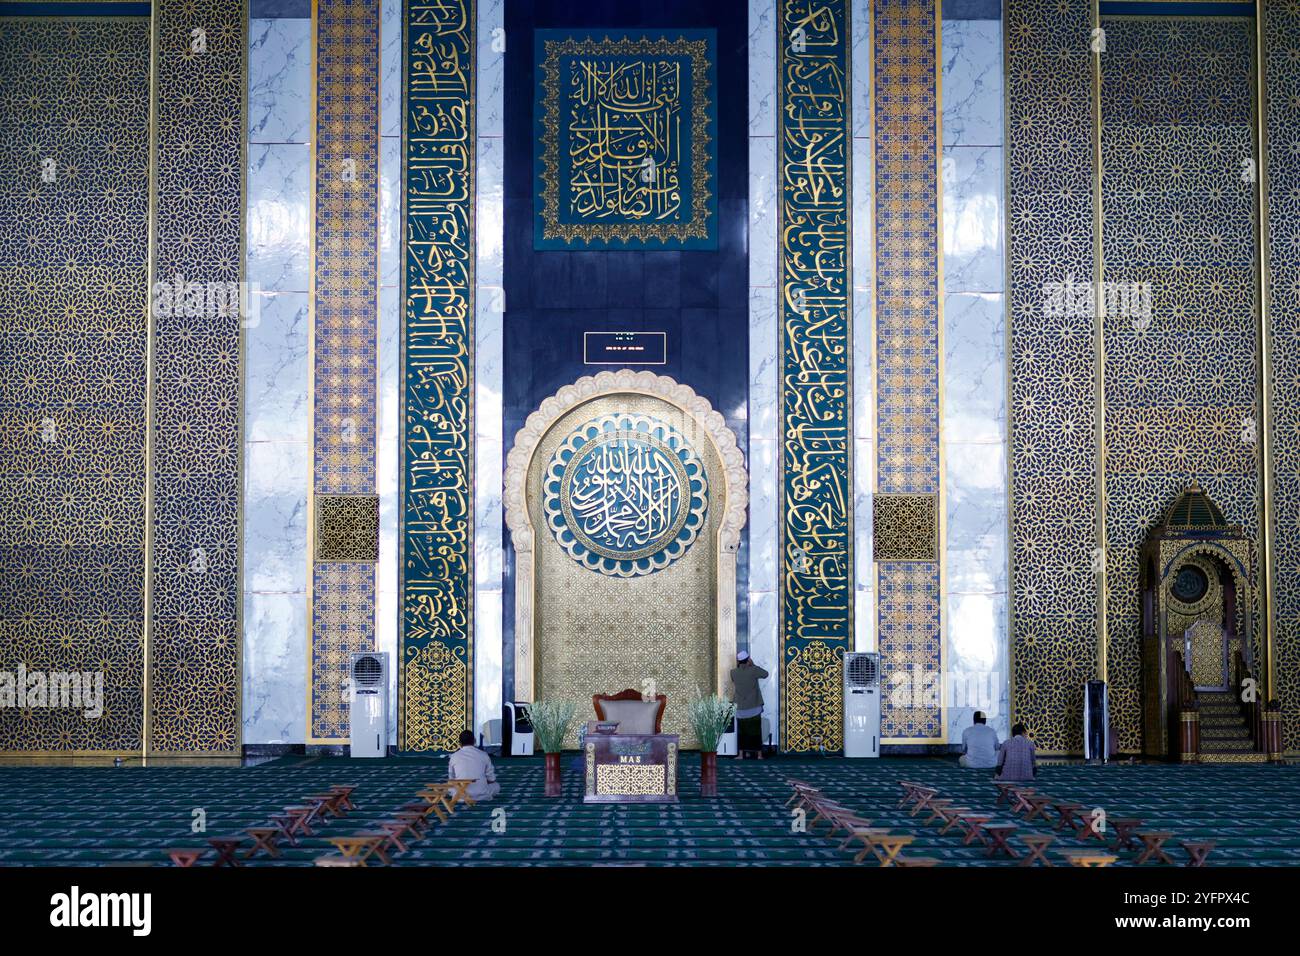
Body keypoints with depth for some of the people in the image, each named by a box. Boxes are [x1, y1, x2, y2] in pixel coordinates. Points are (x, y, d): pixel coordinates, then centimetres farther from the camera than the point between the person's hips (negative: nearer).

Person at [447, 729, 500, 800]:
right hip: (481, 794, 1)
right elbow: (491, 779, 6)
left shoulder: (454, 756, 1)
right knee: (496, 786, 30)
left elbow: (451, 779, 11)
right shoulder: (483, 755, -1)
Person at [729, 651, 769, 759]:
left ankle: (741, 754, 8)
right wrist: (753, 665, 8)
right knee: (756, 731, 6)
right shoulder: (753, 670, -10)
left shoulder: (734, 672, -3)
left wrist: (737, 665, 14)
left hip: (741, 708, 2)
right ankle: (759, 754, 8)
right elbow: (765, 674, 5)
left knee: (742, 732, 9)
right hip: (754, 707, -2)